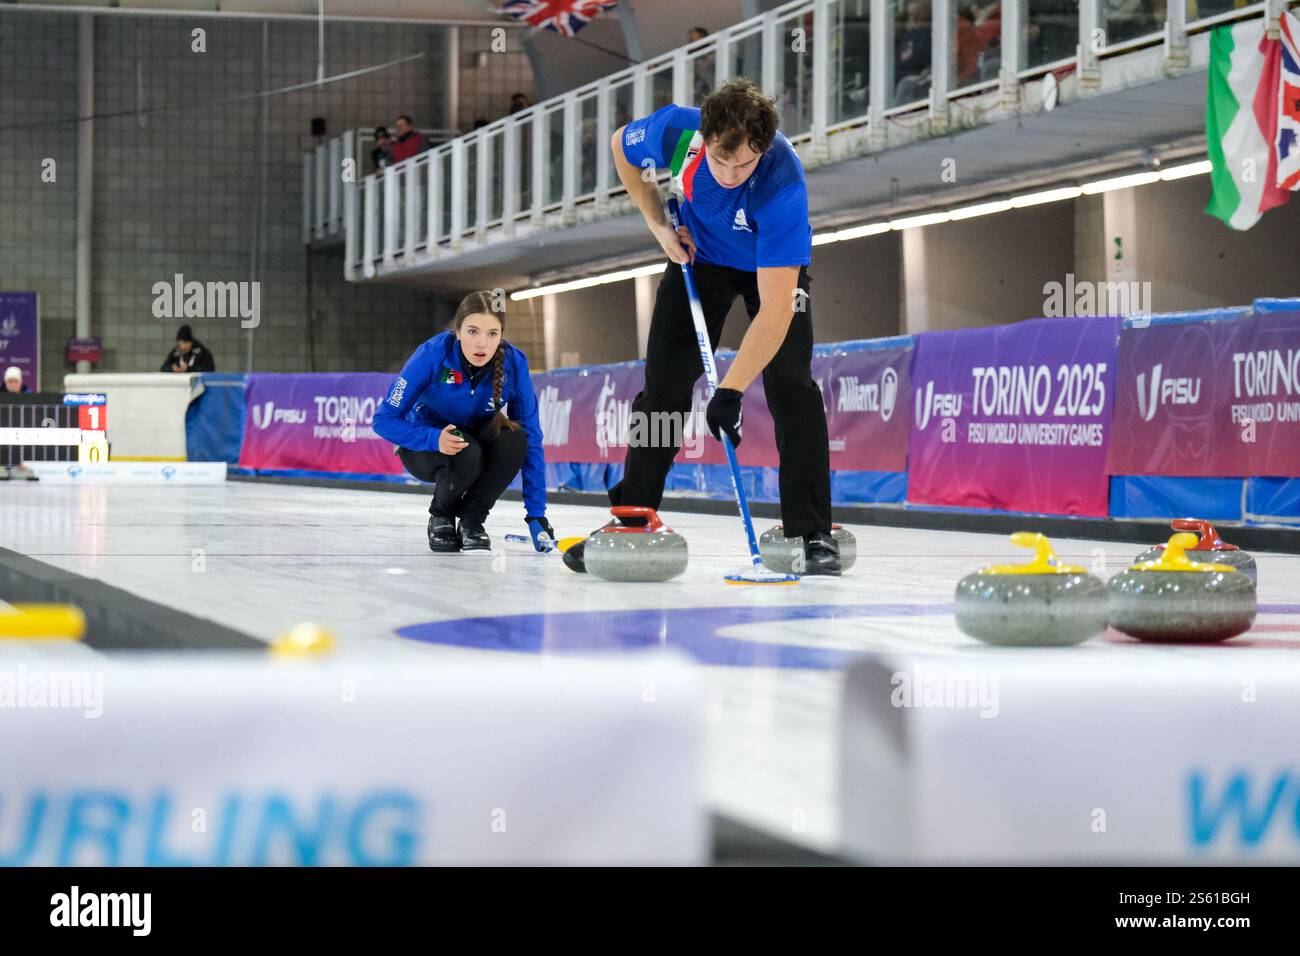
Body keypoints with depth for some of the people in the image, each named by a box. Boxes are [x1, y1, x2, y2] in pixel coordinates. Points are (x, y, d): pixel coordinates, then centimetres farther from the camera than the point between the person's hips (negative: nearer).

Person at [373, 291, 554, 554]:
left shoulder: (514, 364, -22)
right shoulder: (432, 355, -28)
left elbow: (532, 440, -17)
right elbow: (384, 419, -25)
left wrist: (536, 515, -20)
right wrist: (434, 438, -43)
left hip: (478, 437, 2)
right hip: (426, 447, -2)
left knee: (514, 439, -30)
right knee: (466, 453, -35)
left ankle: (471, 521, -9)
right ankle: (440, 517, -4)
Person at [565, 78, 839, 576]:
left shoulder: (783, 184, -42)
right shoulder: (675, 129, -32)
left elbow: (775, 308, -44)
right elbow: (622, 147, -5)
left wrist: (731, 392, -47)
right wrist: (660, 226, -11)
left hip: (776, 263, -3)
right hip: (700, 253, 3)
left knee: (791, 385, -17)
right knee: (664, 383, 0)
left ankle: (812, 534, -11)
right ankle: (629, 522, 9)